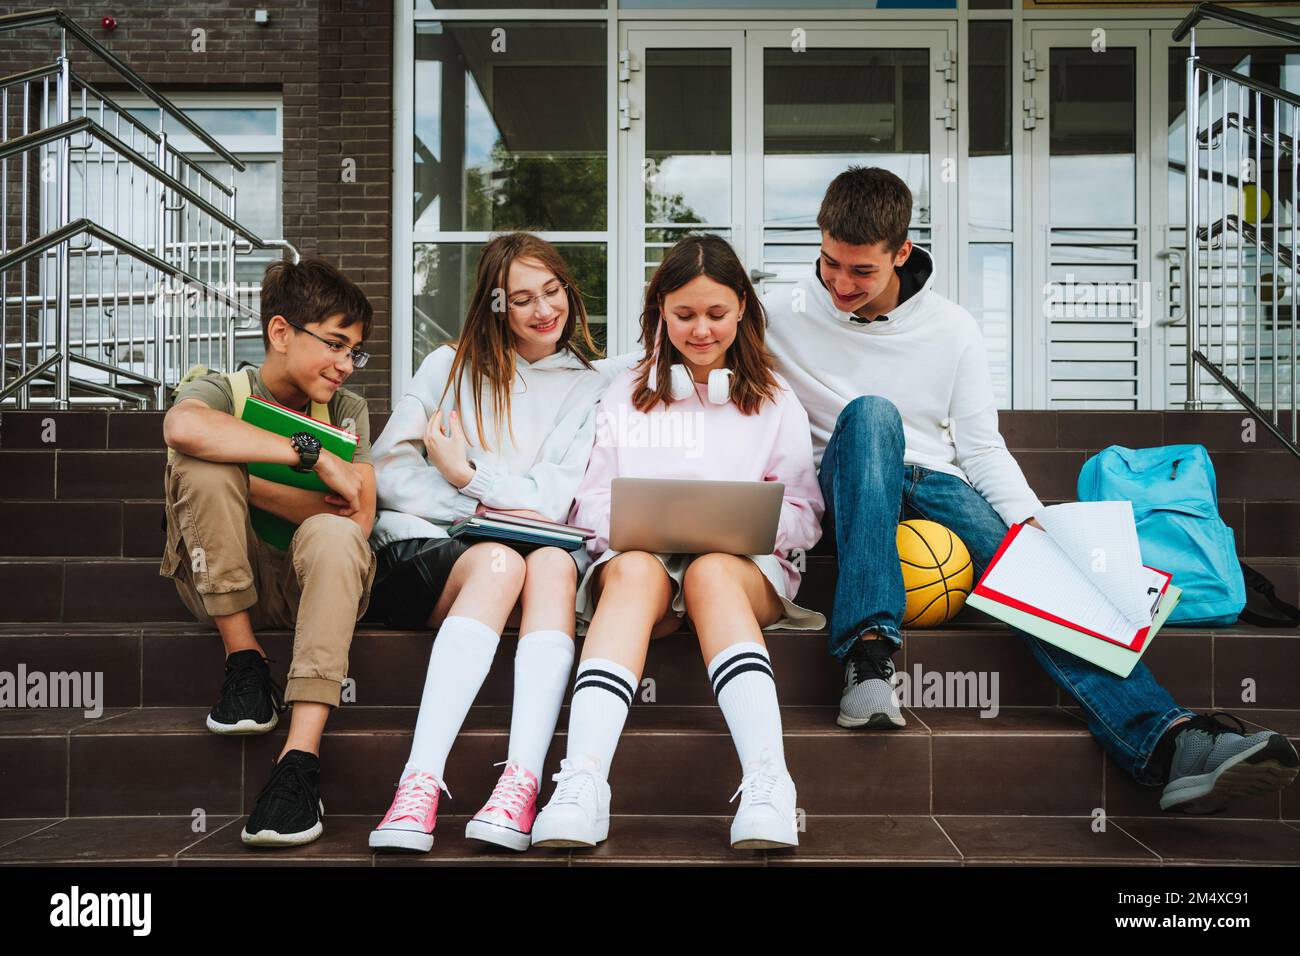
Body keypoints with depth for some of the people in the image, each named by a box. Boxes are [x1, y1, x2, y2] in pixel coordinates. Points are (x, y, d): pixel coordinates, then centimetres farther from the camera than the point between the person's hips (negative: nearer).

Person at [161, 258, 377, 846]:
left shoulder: (348, 410, 9)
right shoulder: (222, 391, -1)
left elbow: (358, 520, -8)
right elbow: (182, 427, -30)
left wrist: (244, 482, -16)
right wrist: (312, 456, -29)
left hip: (313, 584, 1)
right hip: (223, 586, -1)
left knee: (332, 534, -33)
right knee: (204, 468, -24)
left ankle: (300, 758, -40)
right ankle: (244, 662, -17)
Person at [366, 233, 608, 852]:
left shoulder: (589, 388, 16)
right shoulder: (450, 365, 16)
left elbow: (553, 500, 2)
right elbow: (387, 469, 4)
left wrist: (468, 474, -6)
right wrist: (479, 506, -6)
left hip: (530, 551, 1)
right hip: (421, 547, -1)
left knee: (554, 563, -35)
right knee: (499, 562, -36)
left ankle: (520, 784, -48)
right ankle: (420, 783, -47)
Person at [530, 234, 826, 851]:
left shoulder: (775, 402, 17)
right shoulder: (625, 393, 19)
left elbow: (805, 517, 11)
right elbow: (591, 505, 12)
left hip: (745, 564, 0)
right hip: (639, 554, 0)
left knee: (709, 573, -36)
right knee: (635, 569, -36)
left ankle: (767, 786, -51)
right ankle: (581, 787, -51)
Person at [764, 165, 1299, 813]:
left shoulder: (950, 328, 6)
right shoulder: (780, 317, 3)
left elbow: (981, 449, 6)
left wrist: (1030, 518, -12)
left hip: (934, 488, 2)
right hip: (846, 494, -1)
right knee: (870, 413, -35)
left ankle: (1168, 742, -49)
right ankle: (868, 653, -45)